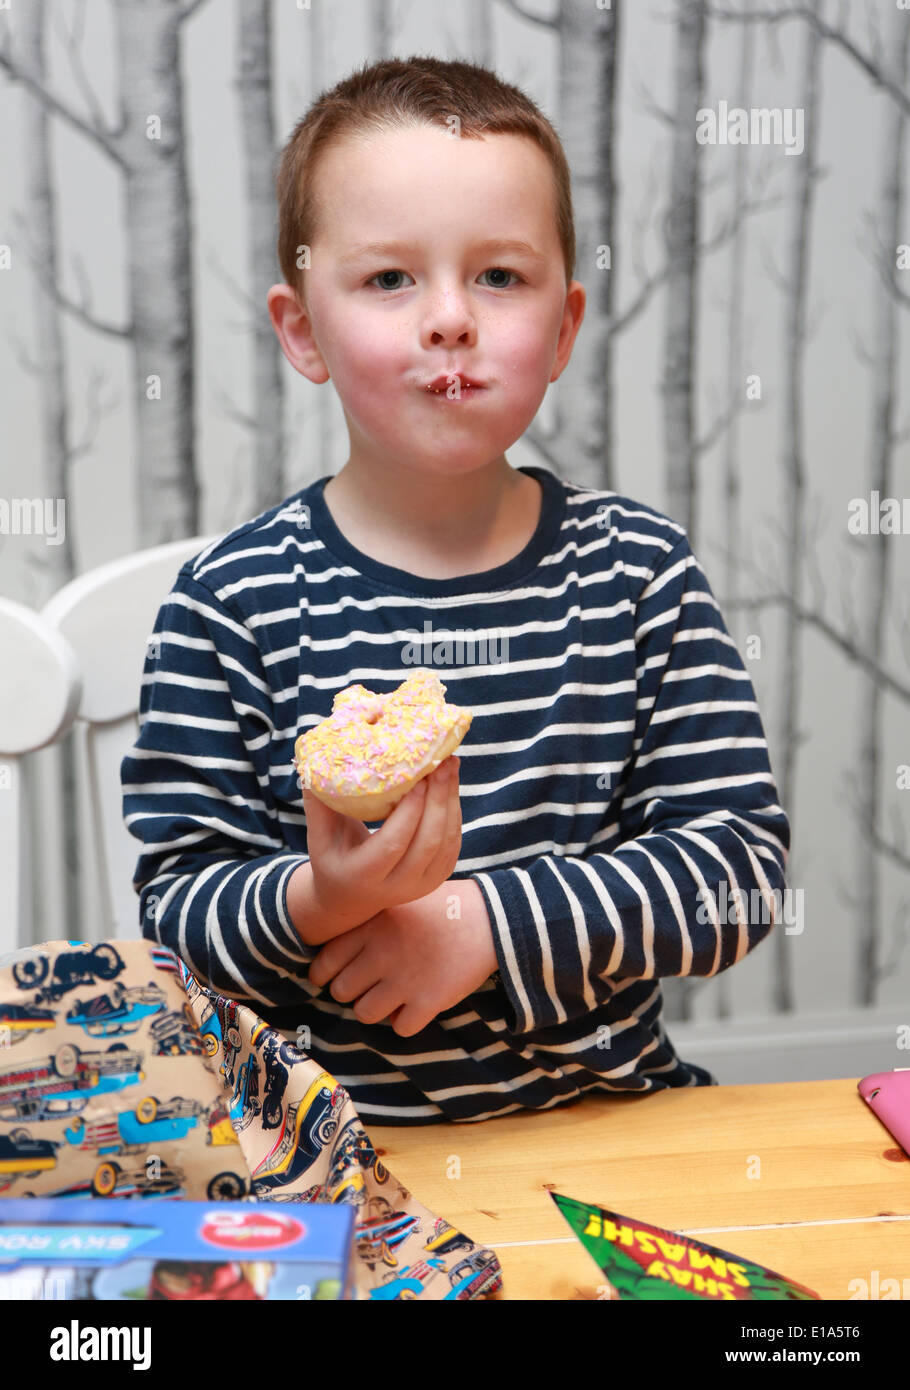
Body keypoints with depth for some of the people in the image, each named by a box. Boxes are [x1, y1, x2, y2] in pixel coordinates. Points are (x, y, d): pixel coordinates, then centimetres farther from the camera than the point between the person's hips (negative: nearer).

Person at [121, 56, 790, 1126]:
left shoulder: (641, 569, 0)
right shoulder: (236, 600, -6)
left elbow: (744, 864, -3)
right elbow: (174, 906, -3)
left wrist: (498, 918, -15)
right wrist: (312, 906, -24)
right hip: (329, 1141, -1)